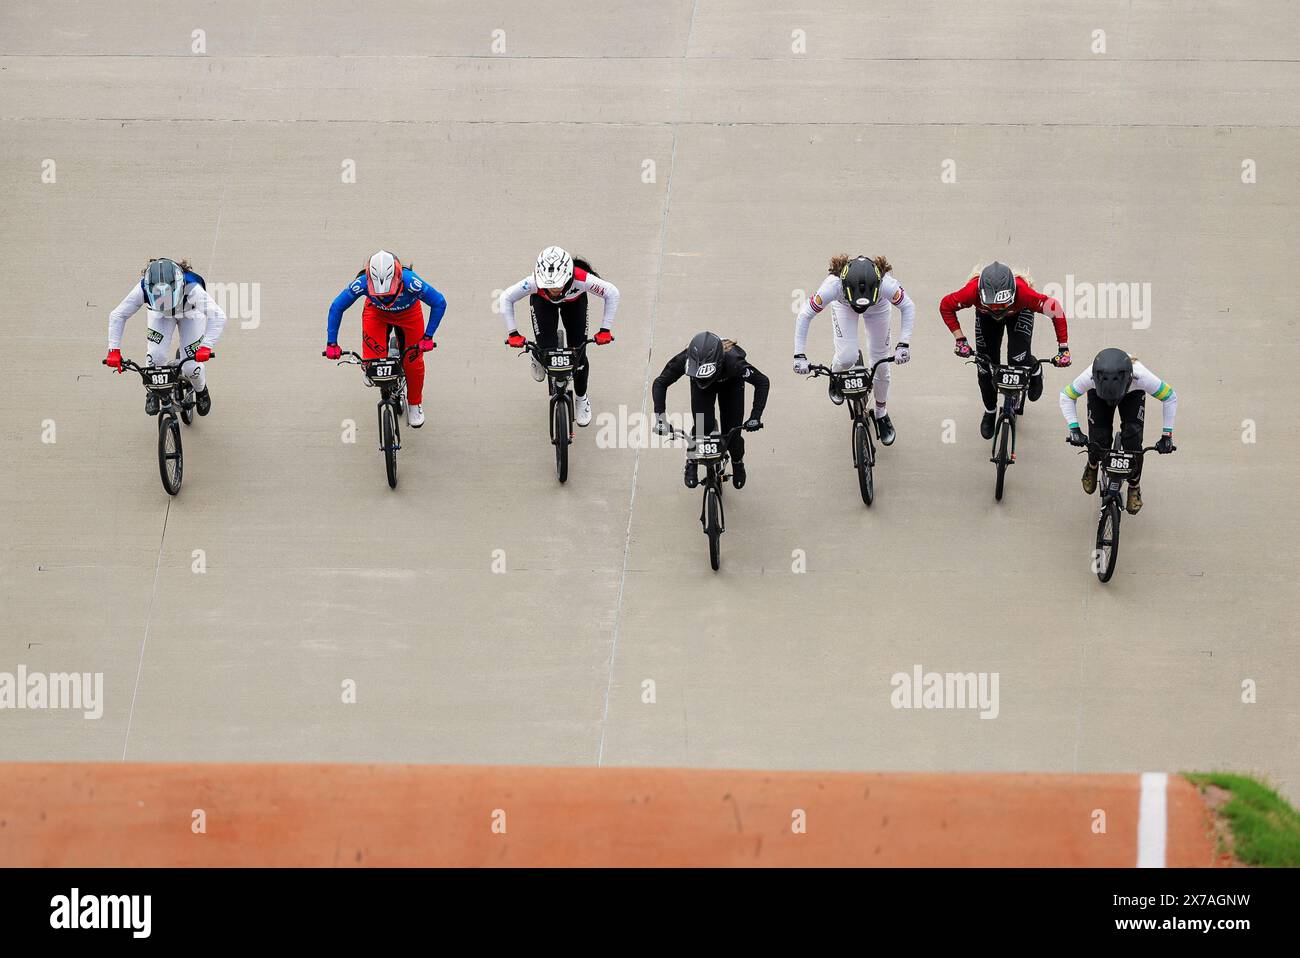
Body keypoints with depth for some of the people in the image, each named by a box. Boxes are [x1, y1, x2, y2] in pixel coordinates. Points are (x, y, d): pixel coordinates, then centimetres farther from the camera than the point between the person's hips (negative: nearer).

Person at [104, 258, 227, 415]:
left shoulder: (192, 288, -45)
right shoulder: (143, 289, -38)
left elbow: (218, 317, -51)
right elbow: (117, 316, -29)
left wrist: (206, 347, -61)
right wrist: (114, 350, -38)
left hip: (190, 313, -1)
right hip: (160, 315, 1)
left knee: (191, 366, -11)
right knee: (156, 355, -21)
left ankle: (201, 390, 26)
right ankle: (153, 393, 10)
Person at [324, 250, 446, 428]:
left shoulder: (411, 283, -43)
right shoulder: (362, 284, -40)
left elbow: (439, 303, -25)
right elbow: (337, 307, -21)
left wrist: (427, 337, -25)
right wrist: (332, 343, -22)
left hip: (408, 313, 0)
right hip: (376, 313, 0)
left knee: (413, 361, -2)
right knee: (371, 360, -15)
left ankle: (415, 403, 26)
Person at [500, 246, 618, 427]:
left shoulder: (581, 279, -44)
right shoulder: (535, 282, -43)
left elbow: (612, 293, -27)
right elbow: (506, 298, -26)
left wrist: (605, 330, -25)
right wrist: (513, 333, -25)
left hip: (574, 302, 0)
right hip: (543, 302, 0)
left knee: (578, 353, -4)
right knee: (546, 349, -14)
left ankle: (582, 399, 23)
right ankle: (538, 358, 26)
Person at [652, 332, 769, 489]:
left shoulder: (733, 361, -43)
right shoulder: (683, 360, -39)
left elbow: (763, 382, -31)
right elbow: (660, 383, -23)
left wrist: (755, 417, -37)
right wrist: (659, 417, -32)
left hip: (731, 383, -1)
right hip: (701, 385, 1)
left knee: (732, 431, -6)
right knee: (702, 426, -20)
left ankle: (737, 463, 27)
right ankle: (692, 463, 7)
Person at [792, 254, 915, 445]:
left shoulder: (885, 284, -44)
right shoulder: (834, 285, -44)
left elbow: (908, 307, -25)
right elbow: (804, 316, -32)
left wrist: (903, 344, -34)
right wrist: (799, 356, -35)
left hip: (878, 306, 1)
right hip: (843, 305, -1)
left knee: (880, 362, 3)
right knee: (847, 357, -20)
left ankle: (882, 414, 28)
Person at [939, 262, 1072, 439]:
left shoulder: (1023, 293, -45)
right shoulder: (972, 291, -43)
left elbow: (1055, 310, -30)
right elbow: (945, 306, -22)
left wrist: (1063, 349, -26)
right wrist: (960, 339, -25)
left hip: (1019, 313, -2)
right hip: (986, 317, 2)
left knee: (1018, 360, -22)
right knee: (986, 368, 0)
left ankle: (1035, 372, 16)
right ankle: (990, 412, 29)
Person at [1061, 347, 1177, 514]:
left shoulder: (1141, 376, -43)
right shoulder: (1090, 376, -41)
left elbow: (1170, 397, -25)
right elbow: (1067, 396, -20)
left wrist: (1167, 436, -25)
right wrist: (1074, 429, -30)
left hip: (1132, 394, -1)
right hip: (1097, 394, 1)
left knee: (1133, 437, -19)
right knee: (1098, 440, -14)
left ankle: (1134, 488, 4)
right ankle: (1092, 467, 24)